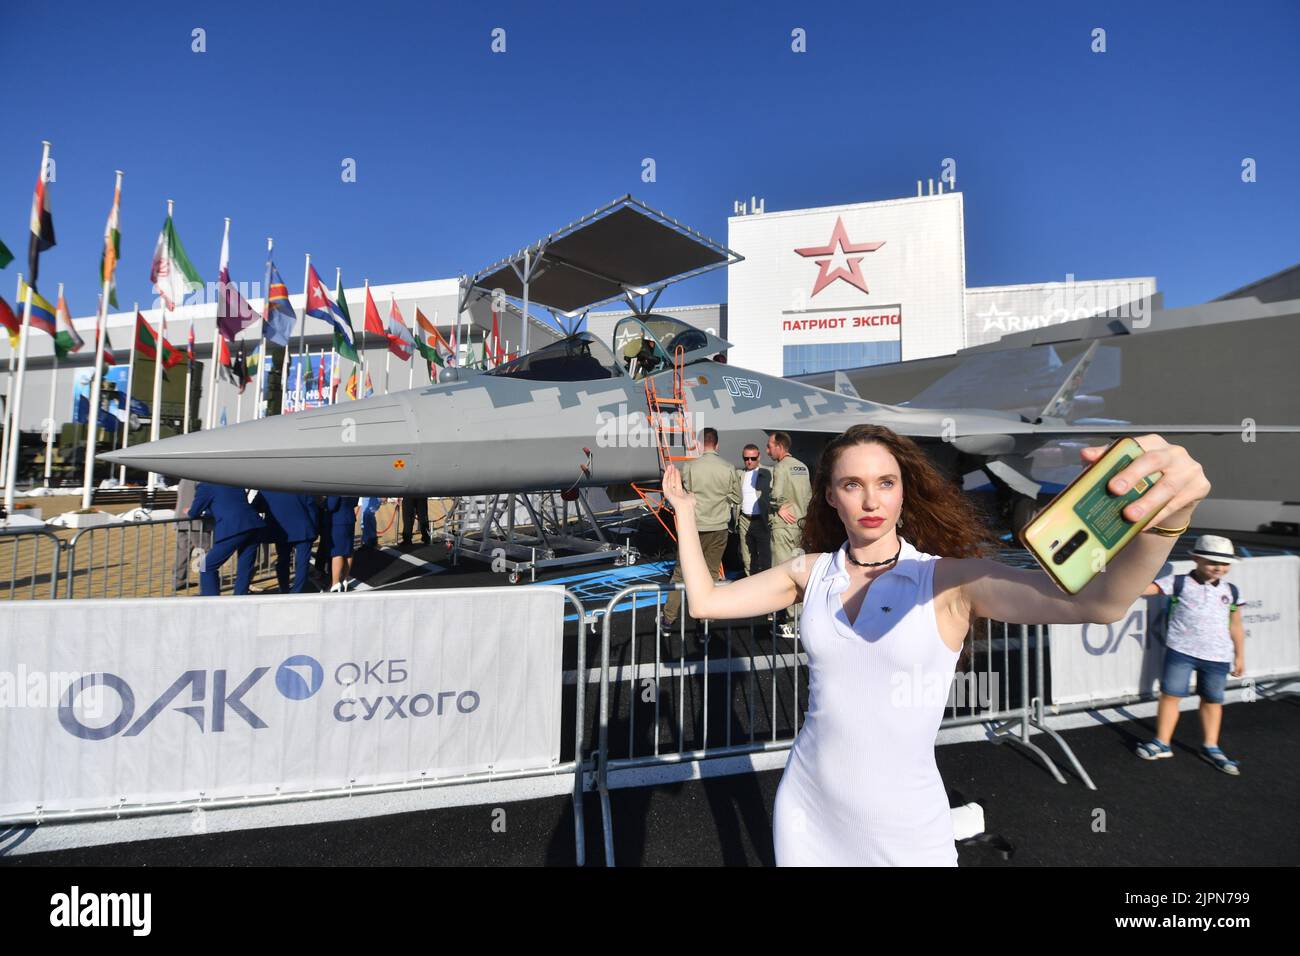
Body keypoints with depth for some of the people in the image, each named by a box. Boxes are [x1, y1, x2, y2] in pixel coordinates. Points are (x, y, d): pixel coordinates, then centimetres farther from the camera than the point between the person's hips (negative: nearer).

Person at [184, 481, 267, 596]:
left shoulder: (206, 486, 9)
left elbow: (194, 513, 16)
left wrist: (188, 512, 38)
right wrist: (208, 511, 46)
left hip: (233, 530, -5)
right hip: (255, 526, 6)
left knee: (208, 568, 11)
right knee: (245, 569, 14)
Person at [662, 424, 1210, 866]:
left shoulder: (949, 579, -15)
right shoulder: (809, 572, -6)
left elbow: (1096, 603, -29)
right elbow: (705, 601, -4)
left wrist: (1165, 517, -48)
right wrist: (684, 509, -2)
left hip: (903, 828, -2)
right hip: (807, 808, 2)